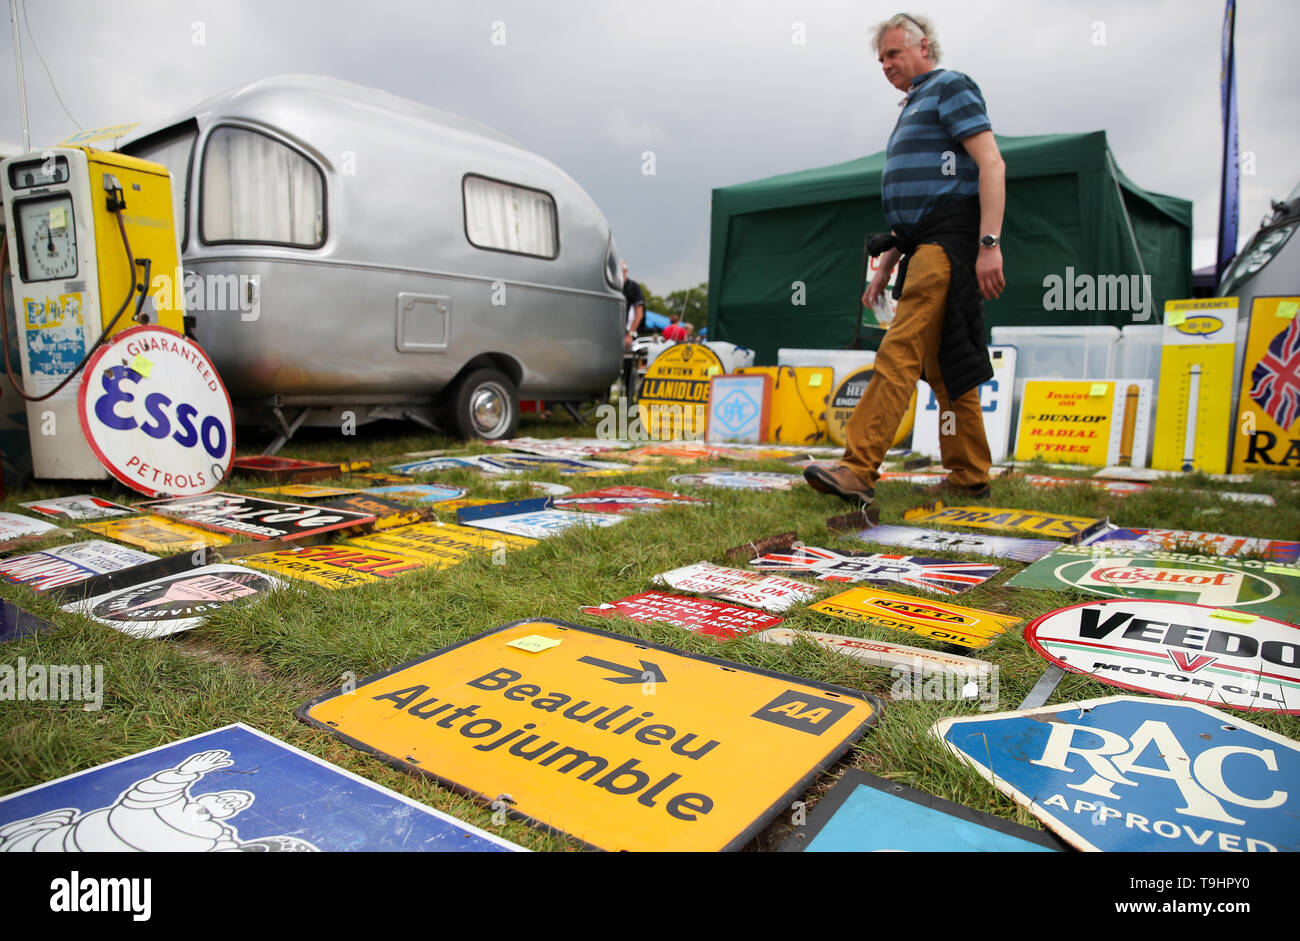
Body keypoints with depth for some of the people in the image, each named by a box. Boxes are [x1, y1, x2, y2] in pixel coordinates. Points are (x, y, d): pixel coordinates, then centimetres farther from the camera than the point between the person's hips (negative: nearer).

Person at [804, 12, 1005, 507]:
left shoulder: (950, 87, 1)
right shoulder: (914, 109, 29)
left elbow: (991, 164, -12)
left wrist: (990, 243, -22)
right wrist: (887, 264, 22)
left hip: (948, 242, -10)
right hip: (923, 247, 10)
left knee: (899, 351, -19)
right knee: (945, 366, 7)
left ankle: (859, 470, -23)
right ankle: (970, 477, 12)